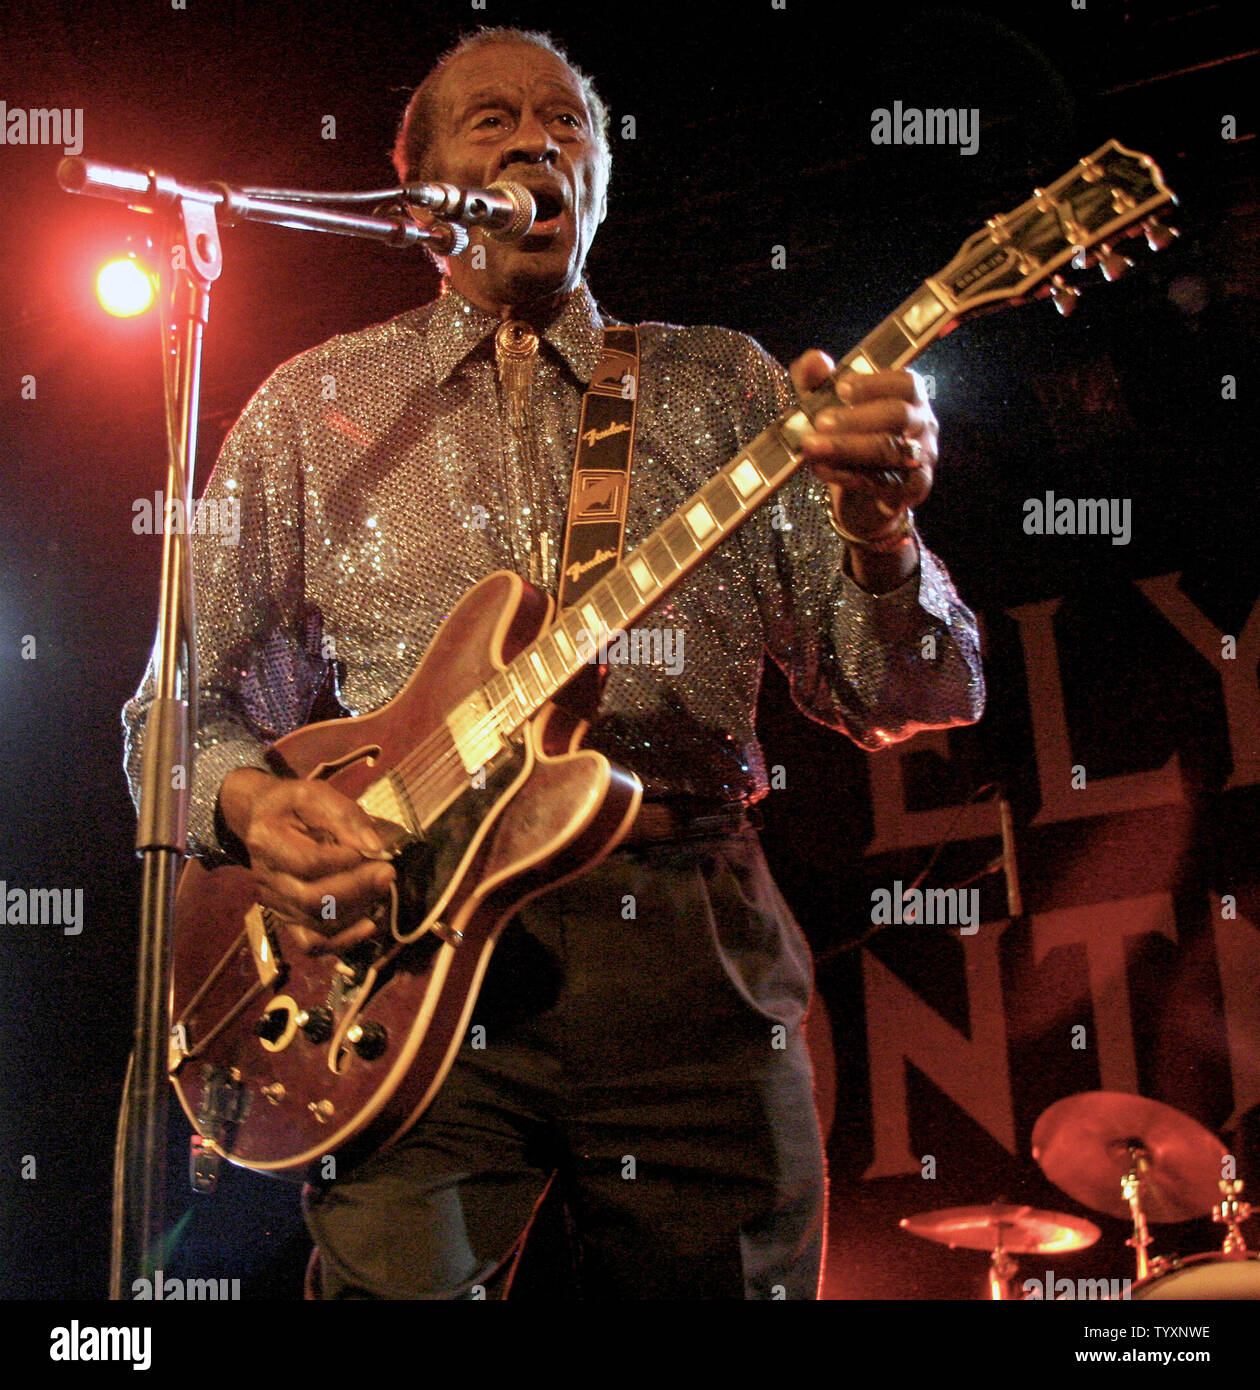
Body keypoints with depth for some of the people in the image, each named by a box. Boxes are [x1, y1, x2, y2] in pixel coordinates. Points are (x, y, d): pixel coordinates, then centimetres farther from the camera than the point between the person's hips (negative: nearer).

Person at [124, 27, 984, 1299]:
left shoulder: (720, 384, 12)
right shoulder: (314, 406, 12)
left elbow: (908, 701, 6)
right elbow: (180, 708, 13)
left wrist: (878, 538, -16)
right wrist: (251, 804, -9)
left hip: (697, 950, 1)